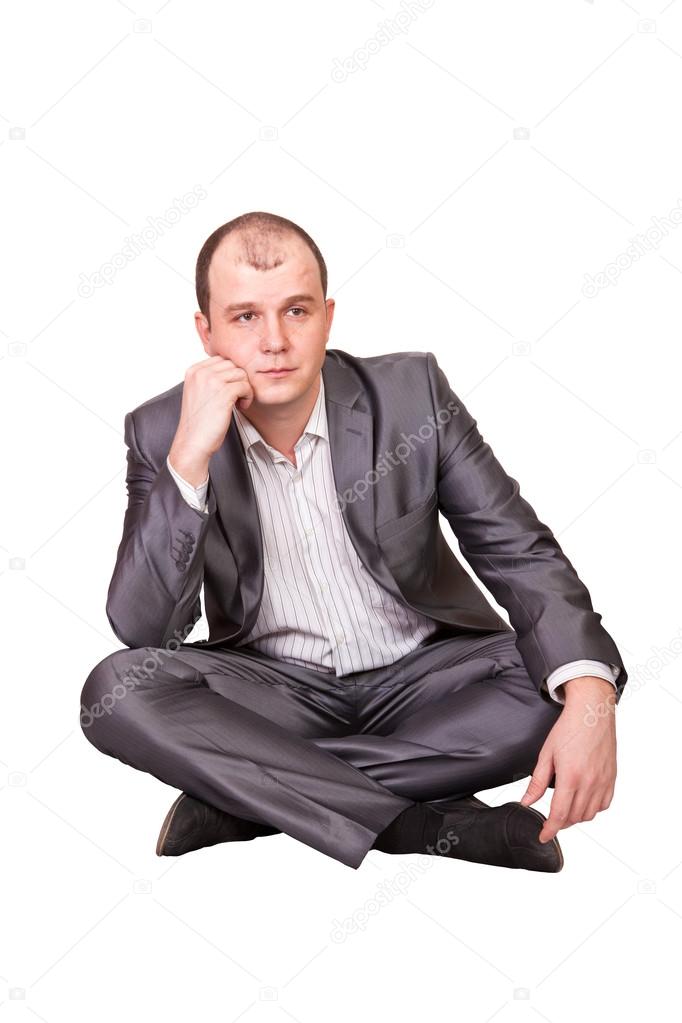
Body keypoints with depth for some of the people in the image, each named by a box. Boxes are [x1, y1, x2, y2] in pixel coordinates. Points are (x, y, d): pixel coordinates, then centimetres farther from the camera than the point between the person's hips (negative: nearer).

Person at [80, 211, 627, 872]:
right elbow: (141, 631, -17)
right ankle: (426, 828, -27)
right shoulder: (162, 432, -10)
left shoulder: (412, 392, -10)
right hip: (271, 688, 0)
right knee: (116, 689, -26)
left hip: (420, 674, 1)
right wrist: (188, 460, -30)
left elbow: (519, 553, -10)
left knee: (560, 684, -26)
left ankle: (240, 796, -21)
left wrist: (589, 699, -28)